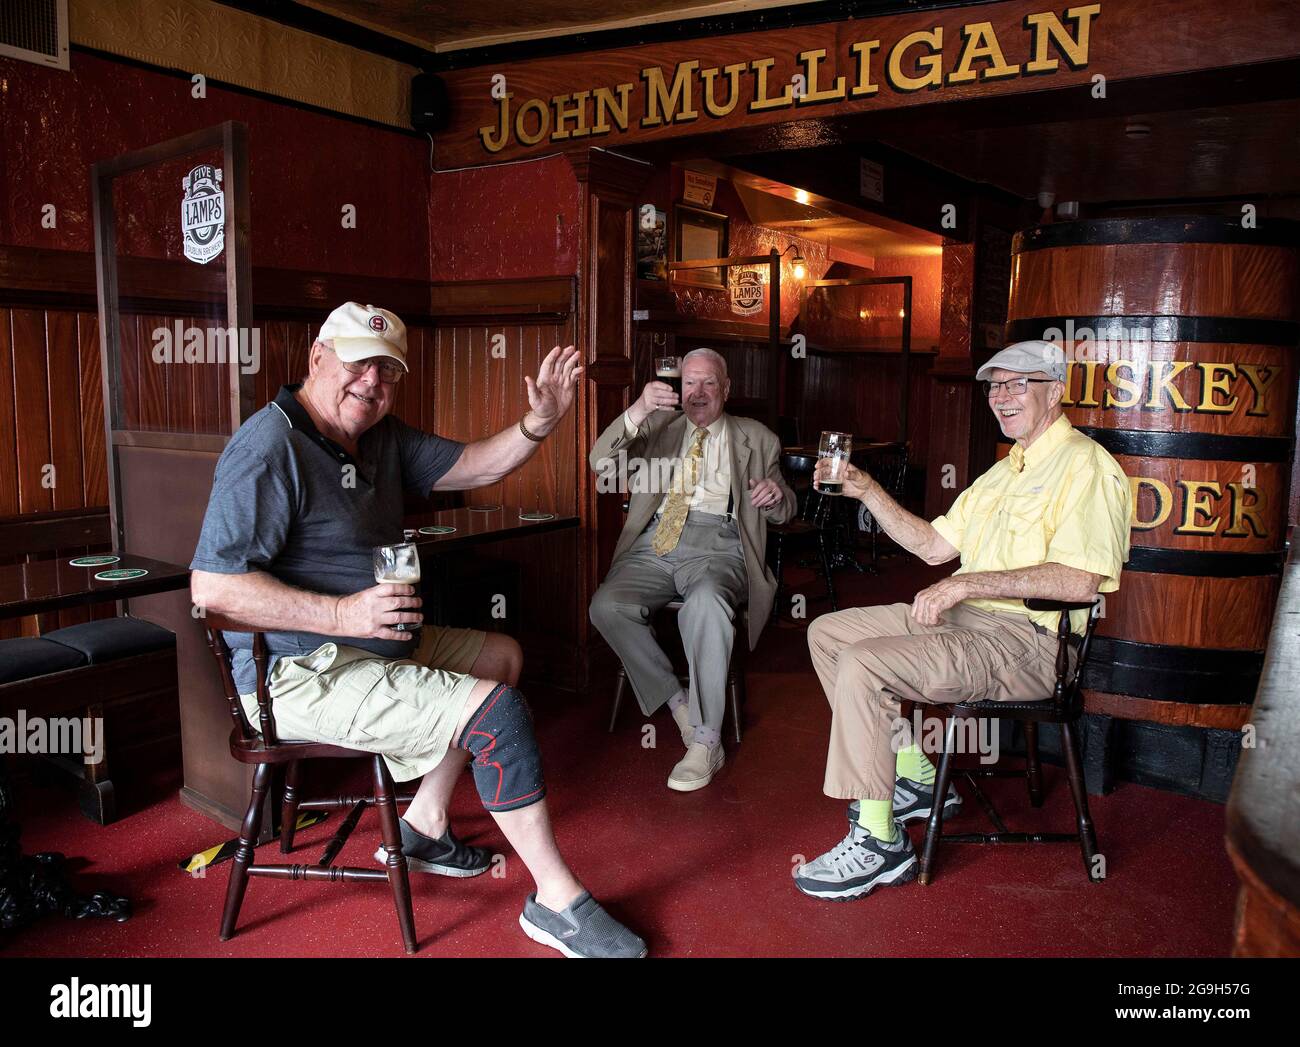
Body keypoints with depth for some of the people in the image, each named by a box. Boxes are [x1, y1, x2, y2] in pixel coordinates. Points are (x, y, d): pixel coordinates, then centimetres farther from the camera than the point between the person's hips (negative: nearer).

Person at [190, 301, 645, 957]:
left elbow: (472, 467, 11)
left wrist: (538, 423, -8)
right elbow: (212, 587, -25)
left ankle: (424, 827, 20)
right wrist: (344, 614, -29)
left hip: (378, 644, 10)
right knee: (497, 708, -20)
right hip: (302, 676, -10)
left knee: (501, 656, 19)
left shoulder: (380, 436, 10)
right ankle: (557, 903, -6)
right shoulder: (270, 447, -19)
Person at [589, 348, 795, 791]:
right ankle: (676, 702, -8)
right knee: (606, 605, -27)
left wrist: (776, 494, -8)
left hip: (717, 544, -2)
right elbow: (602, 463, 2)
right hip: (656, 543, 3)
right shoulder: (658, 428, 20)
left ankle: (705, 742, -25)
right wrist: (638, 410, -15)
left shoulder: (756, 439, 19)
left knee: (707, 603, -37)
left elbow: (784, 511, 18)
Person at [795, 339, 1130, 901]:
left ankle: (878, 841, -13)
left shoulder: (1085, 464, -9)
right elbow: (934, 546, 21)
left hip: (1026, 638, -10)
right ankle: (916, 777, 10)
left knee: (861, 665, -26)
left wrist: (966, 583, -23)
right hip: (962, 618, 10)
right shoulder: (1003, 471, 23)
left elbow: (1078, 580, -23)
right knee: (827, 632, 6)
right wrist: (867, 491, 12)